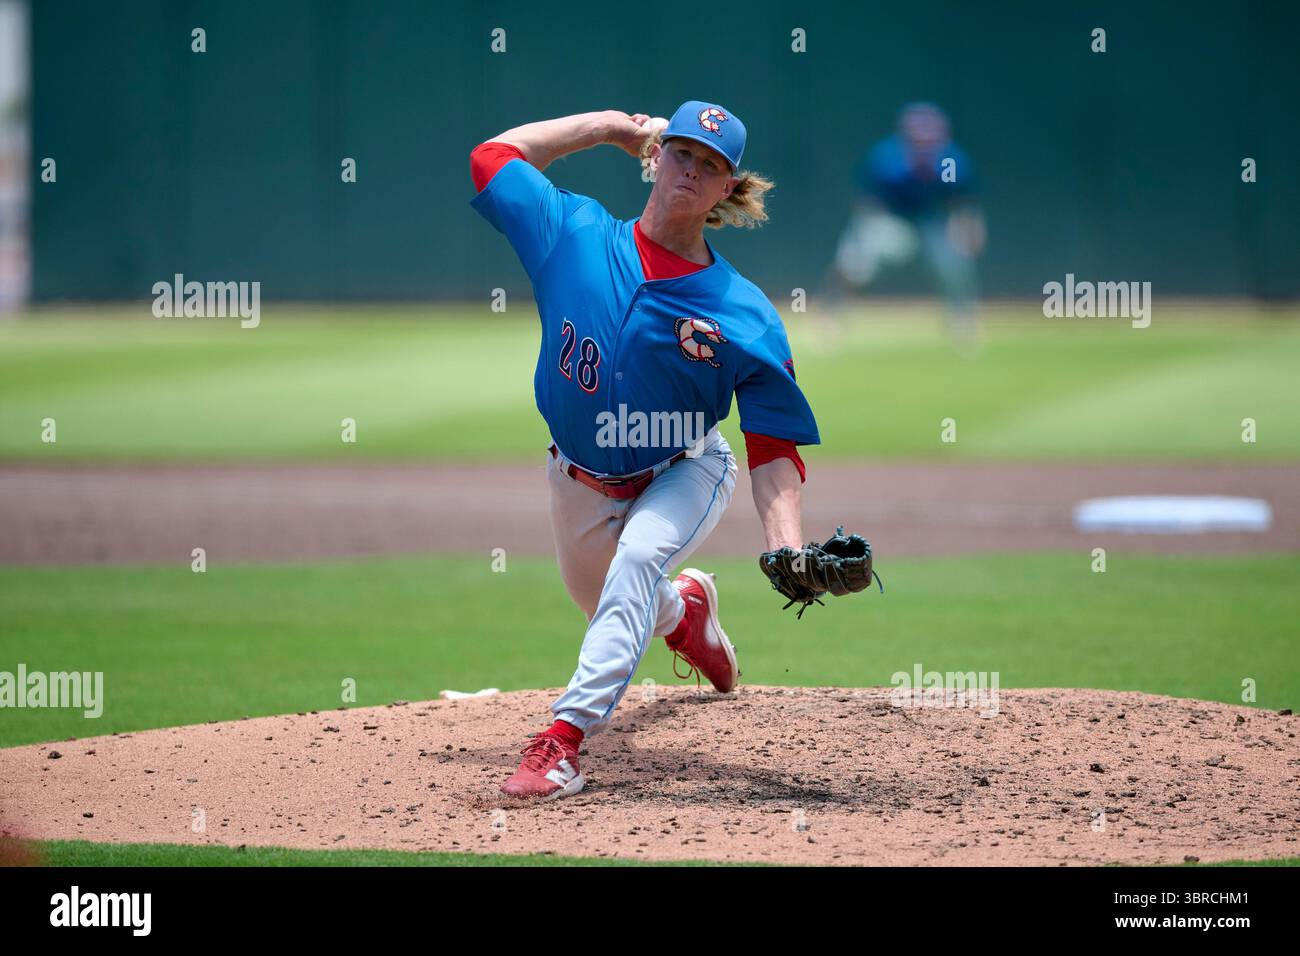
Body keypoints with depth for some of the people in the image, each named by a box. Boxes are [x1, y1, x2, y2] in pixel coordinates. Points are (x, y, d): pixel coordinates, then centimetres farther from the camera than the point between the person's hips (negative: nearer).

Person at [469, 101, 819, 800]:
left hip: (683, 476, -4)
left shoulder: (746, 316, -21)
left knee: (637, 558, -34)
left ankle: (565, 739, -39)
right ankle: (683, 608, 59)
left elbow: (773, 448, -20)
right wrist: (611, 126, -4)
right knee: (604, 606, 21)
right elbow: (491, 156, -2)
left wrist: (787, 548, -36)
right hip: (580, 479, 4)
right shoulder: (576, 236, -15)